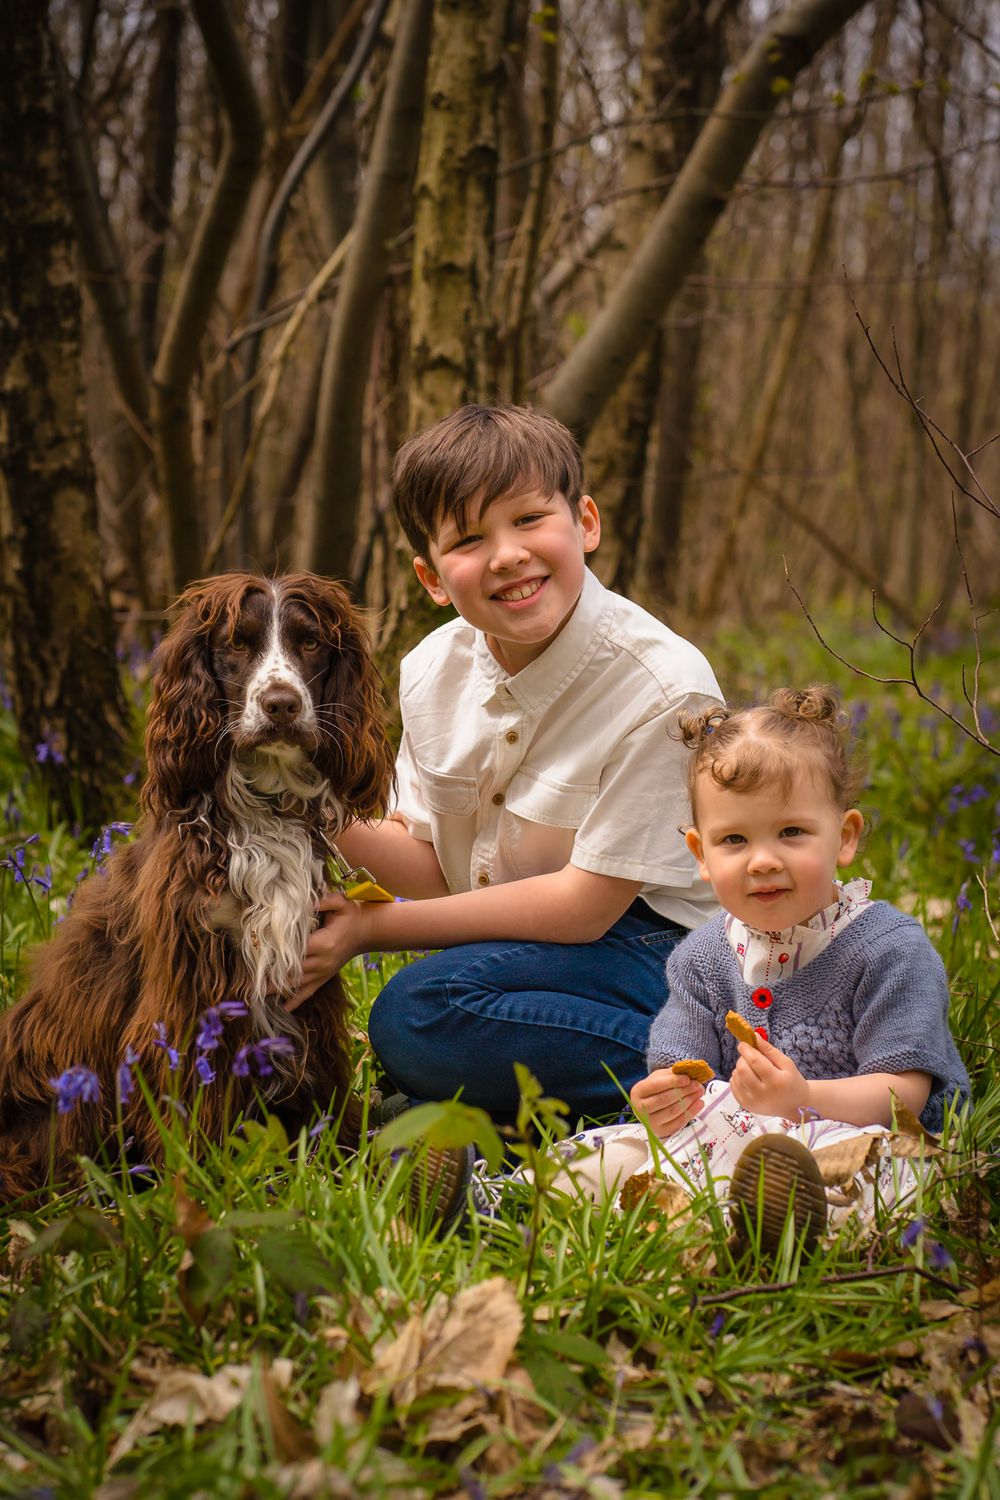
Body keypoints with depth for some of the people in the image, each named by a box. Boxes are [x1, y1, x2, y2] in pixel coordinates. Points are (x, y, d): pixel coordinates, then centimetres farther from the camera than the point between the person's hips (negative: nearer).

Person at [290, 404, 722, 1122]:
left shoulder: (663, 689, -21)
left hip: (644, 943, -7)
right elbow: (434, 867, 5)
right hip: (507, 942, 7)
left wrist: (374, 928, -16)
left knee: (418, 1012, -28)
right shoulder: (435, 669, -1)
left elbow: (585, 902, -19)